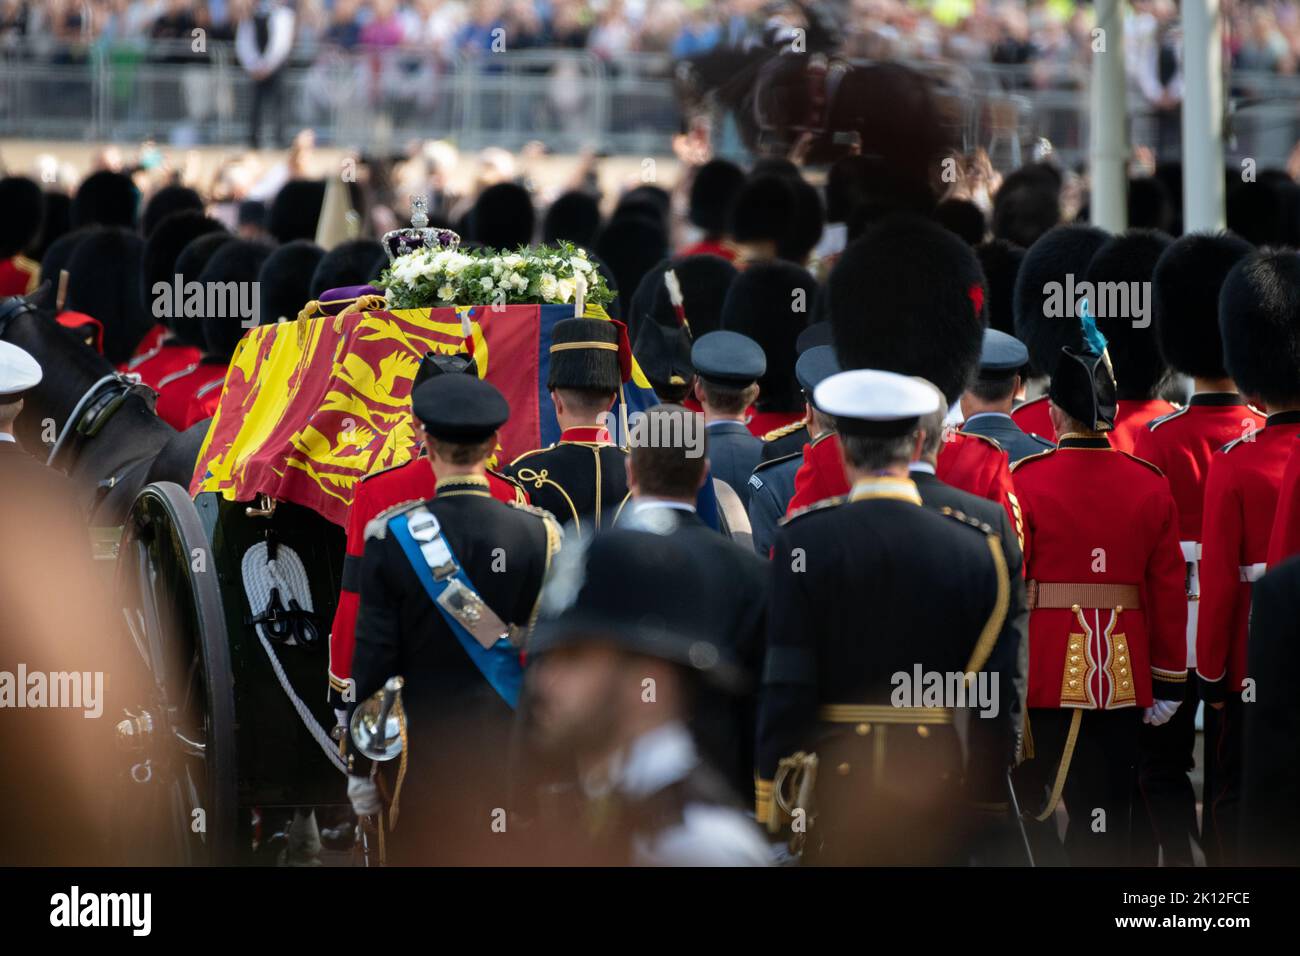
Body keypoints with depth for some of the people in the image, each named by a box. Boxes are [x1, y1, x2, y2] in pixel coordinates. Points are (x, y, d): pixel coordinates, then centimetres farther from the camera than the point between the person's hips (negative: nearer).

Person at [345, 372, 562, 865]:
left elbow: (373, 660, -6)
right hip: (518, 759, 1)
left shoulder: (394, 539, -9)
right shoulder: (539, 536, -5)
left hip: (428, 756, -1)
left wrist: (360, 768, 3)